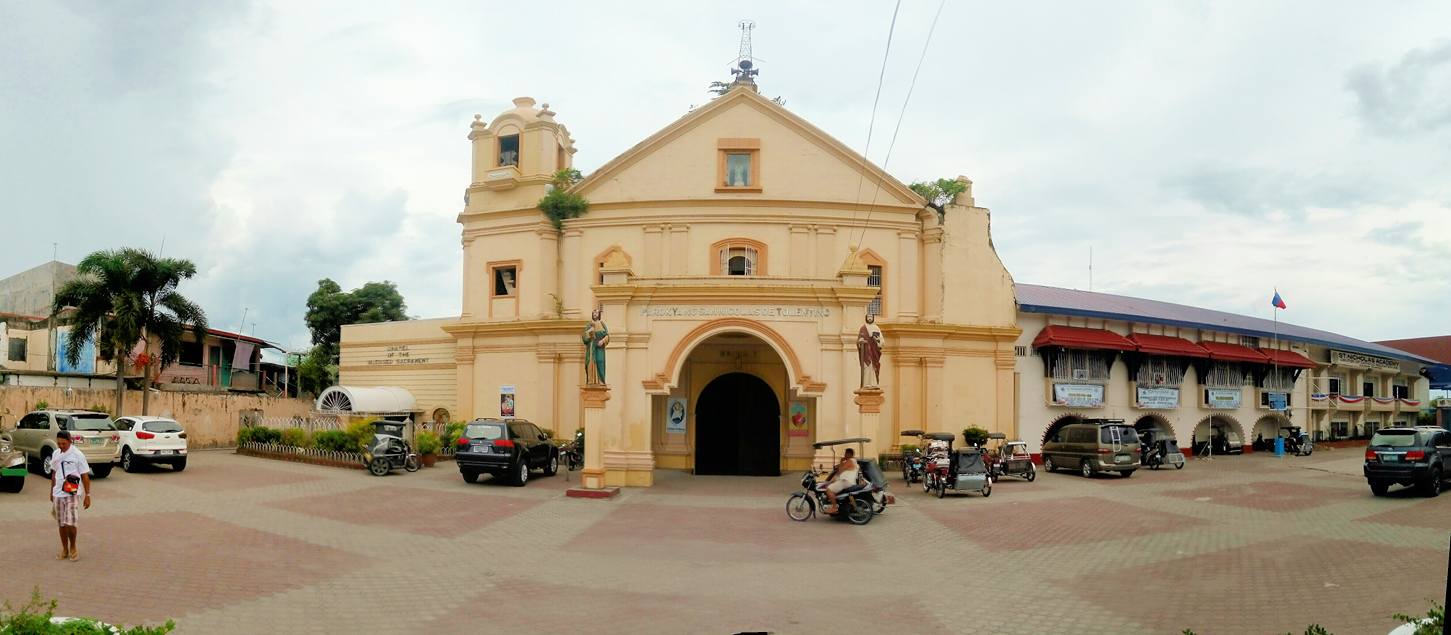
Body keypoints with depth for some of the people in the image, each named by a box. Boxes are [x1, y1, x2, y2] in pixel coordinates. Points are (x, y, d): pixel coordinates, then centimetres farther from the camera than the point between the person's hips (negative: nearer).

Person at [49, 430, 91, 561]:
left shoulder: (78, 455, -8)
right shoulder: (56, 455, 8)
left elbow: (85, 476, -6)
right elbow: (54, 473, 20)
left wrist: (87, 495, -8)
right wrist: (52, 491, 21)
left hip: (72, 493, -5)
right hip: (58, 493, 5)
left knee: (70, 522, -13)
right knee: (62, 524, 9)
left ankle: (73, 548, 6)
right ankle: (64, 550, 21)